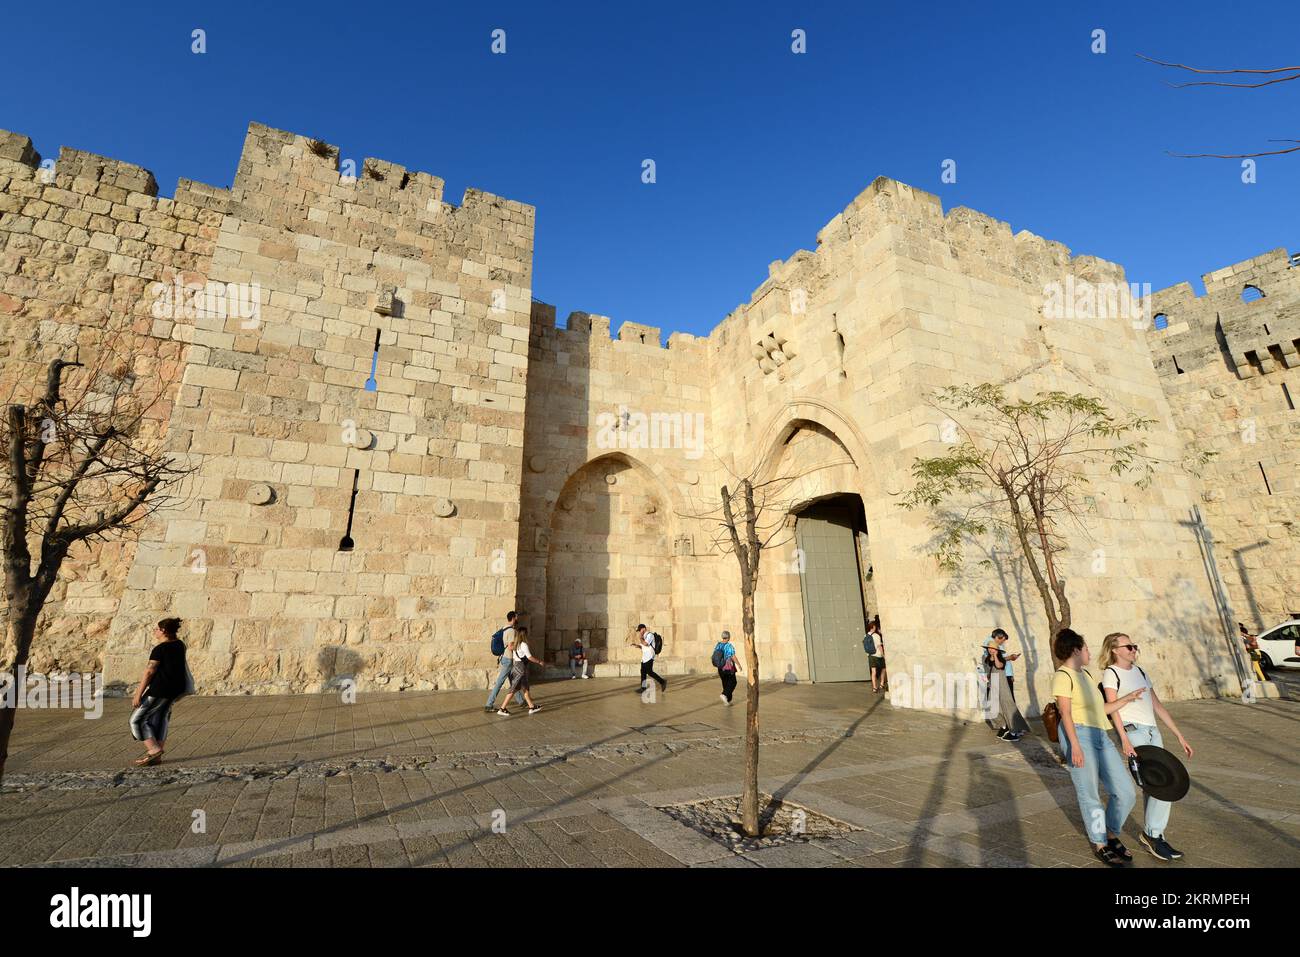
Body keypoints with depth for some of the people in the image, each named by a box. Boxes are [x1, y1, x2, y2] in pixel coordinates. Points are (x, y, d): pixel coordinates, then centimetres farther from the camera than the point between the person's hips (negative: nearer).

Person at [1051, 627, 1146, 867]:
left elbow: (1101, 709, 24)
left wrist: (1127, 698, 24)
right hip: (1080, 735, -9)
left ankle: (1111, 835, 30)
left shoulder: (1087, 673, 21)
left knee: (1126, 793, 8)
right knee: (1089, 795, 2)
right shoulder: (1063, 675, -8)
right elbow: (1066, 713, -14)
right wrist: (1075, 745, -20)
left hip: (1100, 736, 9)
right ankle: (1100, 845, 19)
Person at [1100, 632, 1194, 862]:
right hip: (1133, 732, -7)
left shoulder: (1139, 671, 18)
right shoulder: (1111, 673, -3)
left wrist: (1179, 736, 16)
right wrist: (1124, 740, -19)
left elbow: (1157, 706, 21)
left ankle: (1151, 834, 15)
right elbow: (1113, 708, -11)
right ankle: (1153, 834, 1)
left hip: (1153, 732, 7)